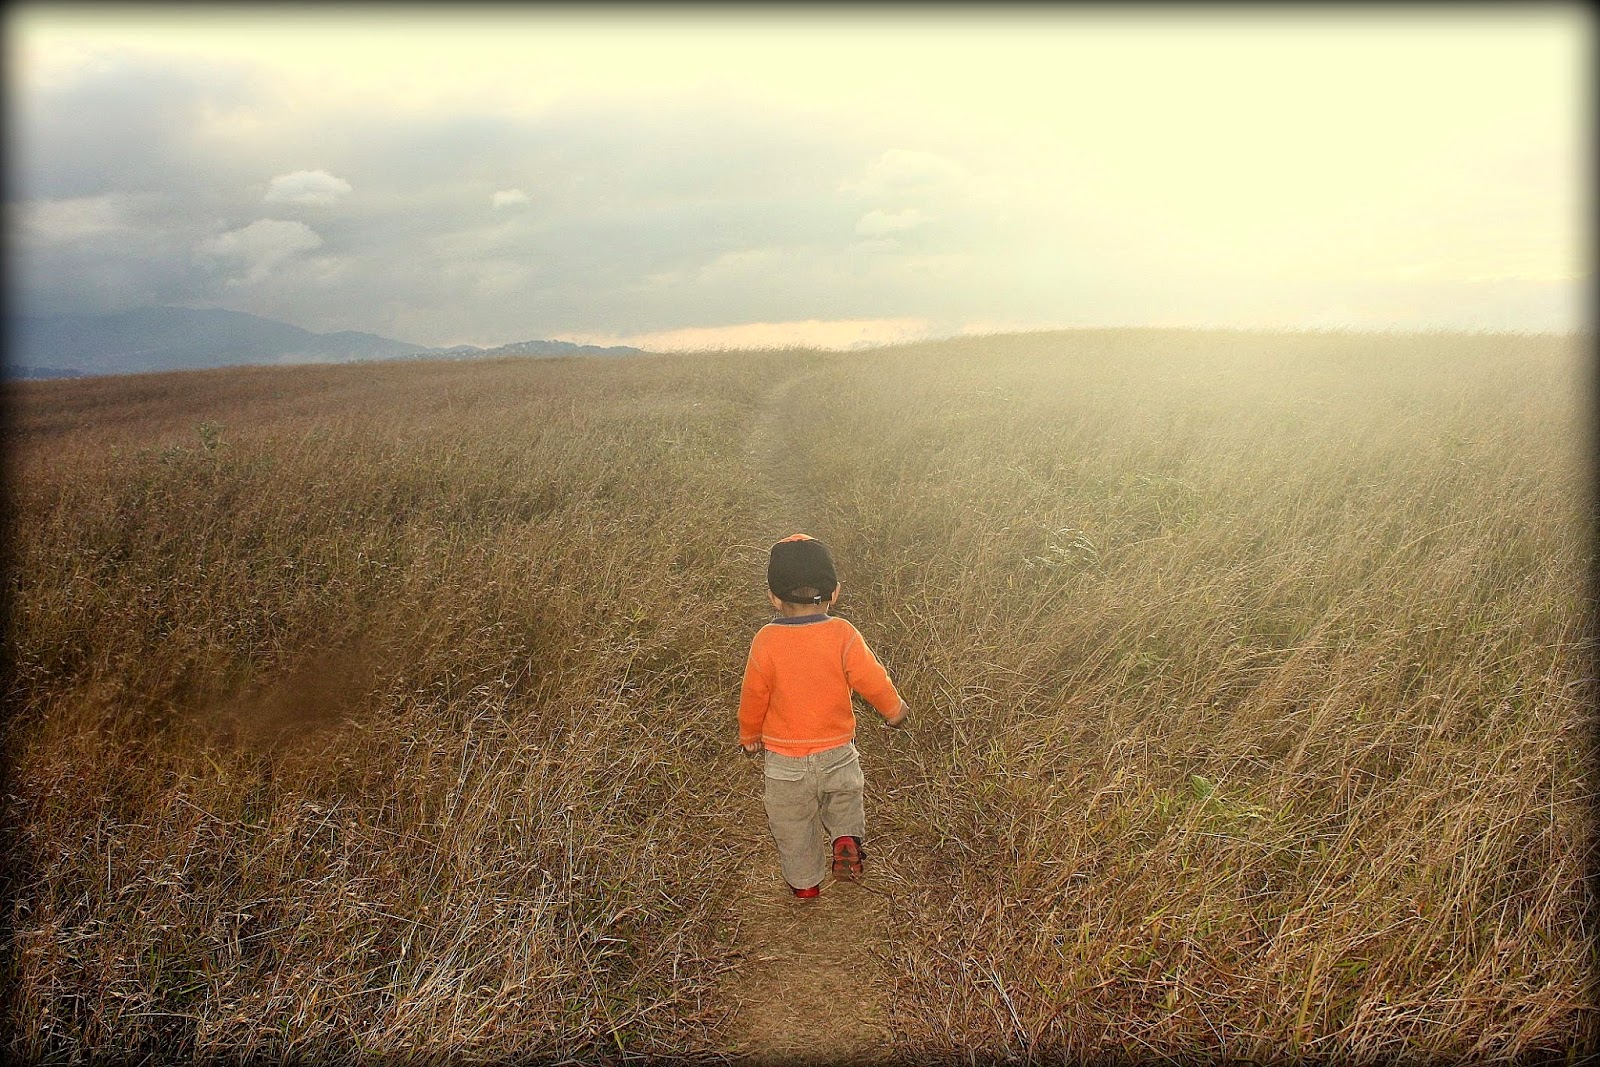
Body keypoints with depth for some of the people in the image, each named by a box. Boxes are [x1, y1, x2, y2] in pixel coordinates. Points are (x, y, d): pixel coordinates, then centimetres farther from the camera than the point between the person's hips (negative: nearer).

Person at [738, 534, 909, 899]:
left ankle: (804, 882, 37)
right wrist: (894, 708, 10)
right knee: (845, 795, 32)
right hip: (837, 751, 1)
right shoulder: (843, 635, -18)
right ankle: (847, 840, 10)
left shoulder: (766, 640, -18)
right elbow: (872, 680, -12)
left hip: (783, 759, 0)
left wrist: (749, 736, 11)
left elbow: (753, 697, -8)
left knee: (792, 825, 22)